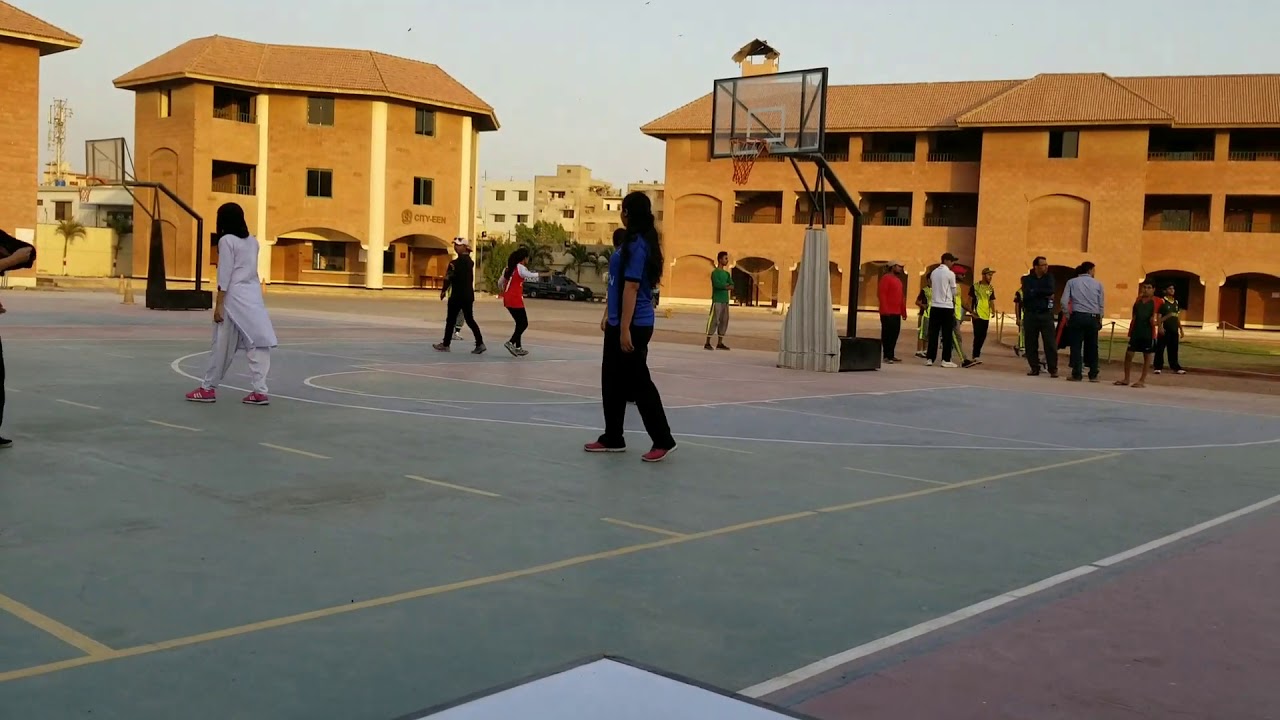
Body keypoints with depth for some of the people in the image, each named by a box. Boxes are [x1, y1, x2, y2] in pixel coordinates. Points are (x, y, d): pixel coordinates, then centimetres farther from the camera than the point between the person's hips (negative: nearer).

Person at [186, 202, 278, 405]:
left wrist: (219, 304, -9)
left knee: (223, 345, 3)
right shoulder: (253, 241, 14)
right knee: (257, 344, 0)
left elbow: (225, 274, -10)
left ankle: (208, 388, 14)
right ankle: (260, 391, -5)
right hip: (254, 295, 6)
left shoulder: (226, 240, -6)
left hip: (234, 297, -6)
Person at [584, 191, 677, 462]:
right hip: (621, 323, 10)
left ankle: (663, 441, 5)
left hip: (633, 325, -10)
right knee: (613, 380, 13)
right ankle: (612, 438, 21)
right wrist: (609, 316, 24)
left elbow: (631, 288, -22)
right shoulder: (633, 242, 12)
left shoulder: (636, 245, -17)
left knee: (637, 382, -3)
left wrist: (625, 329, -24)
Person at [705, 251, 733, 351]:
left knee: (724, 321, 5)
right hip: (717, 301, -7)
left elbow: (732, 286, 7)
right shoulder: (715, 272, -4)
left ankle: (720, 343, 11)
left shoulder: (727, 273, 17)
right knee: (713, 320, -8)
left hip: (725, 301, 7)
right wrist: (726, 285, -4)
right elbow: (717, 284, -19)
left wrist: (723, 286, -11)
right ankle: (707, 343, -7)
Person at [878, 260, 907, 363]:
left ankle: (891, 355, 14)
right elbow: (882, 295, -14)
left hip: (897, 313, 8)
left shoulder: (898, 280, 20)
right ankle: (886, 356, -5)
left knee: (895, 334, 8)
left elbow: (901, 297, 22)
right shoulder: (886, 278, -7)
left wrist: (903, 311, 18)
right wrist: (885, 310, -21)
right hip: (888, 313, -8)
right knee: (887, 334, -6)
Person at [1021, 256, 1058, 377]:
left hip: (1046, 314, 0)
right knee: (1031, 344, 4)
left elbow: (1050, 290, -12)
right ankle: (1034, 368, 14)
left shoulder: (1049, 277, 7)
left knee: (1050, 343, -5)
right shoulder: (1027, 279, 4)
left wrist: (1035, 291, -11)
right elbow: (1027, 294, -13)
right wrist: (1044, 293, -11)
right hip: (1030, 315, 0)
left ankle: (1053, 369, -1)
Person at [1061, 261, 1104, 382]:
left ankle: (1077, 375, 1)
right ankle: (1093, 375, 12)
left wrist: (1067, 316, 5)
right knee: (1092, 346, 9)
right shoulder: (1097, 284, 6)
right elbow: (1101, 304, 4)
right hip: (1093, 317, 1)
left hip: (1077, 316, -1)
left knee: (1076, 346, 2)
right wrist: (1100, 319, 14)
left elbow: (1064, 301, -5)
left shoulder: (1072, 282, 3)